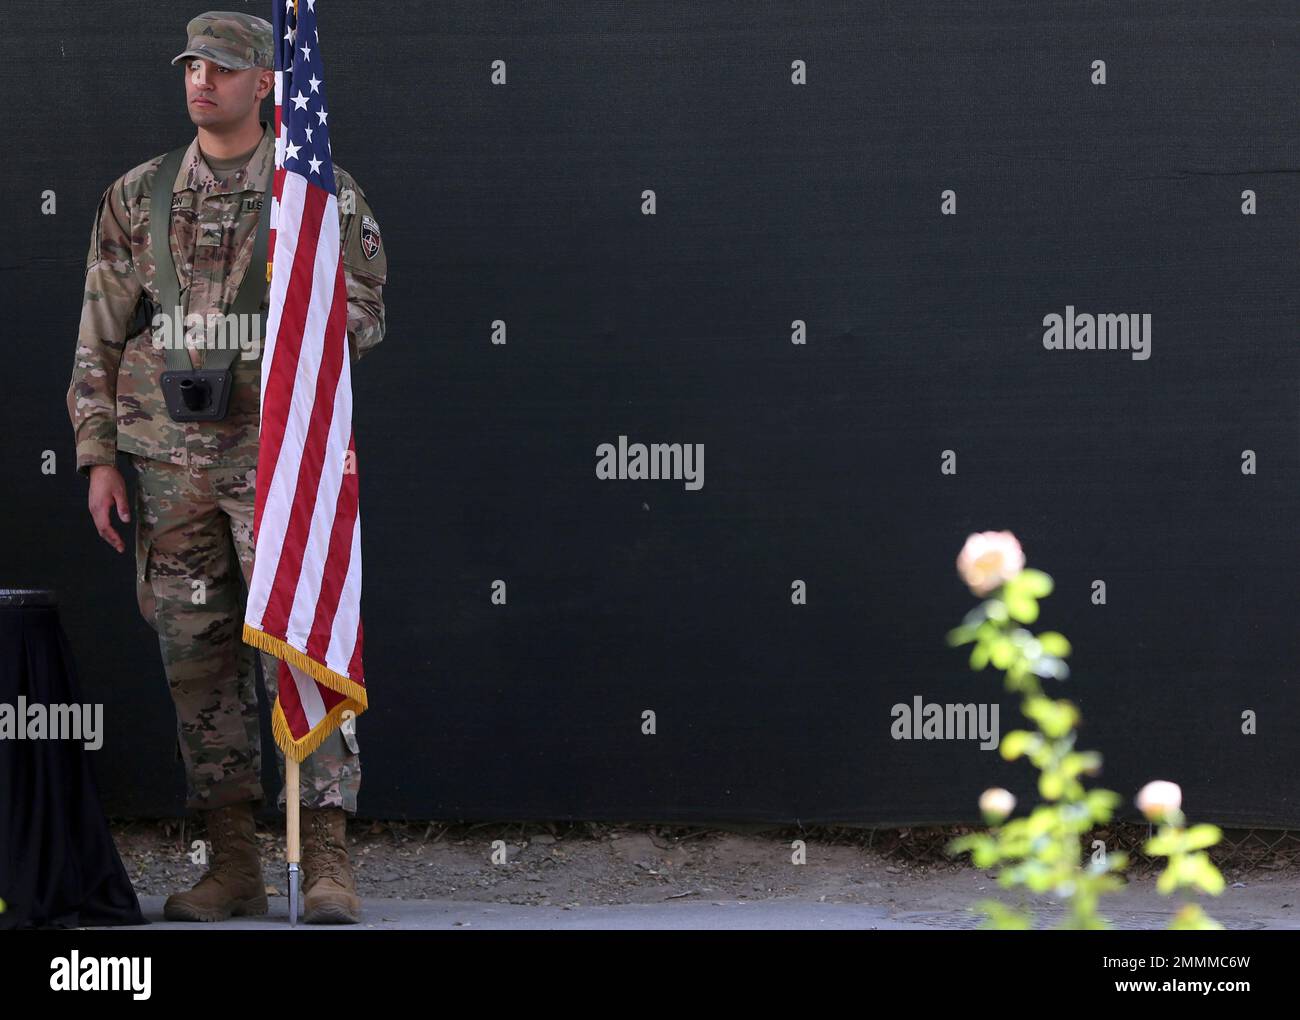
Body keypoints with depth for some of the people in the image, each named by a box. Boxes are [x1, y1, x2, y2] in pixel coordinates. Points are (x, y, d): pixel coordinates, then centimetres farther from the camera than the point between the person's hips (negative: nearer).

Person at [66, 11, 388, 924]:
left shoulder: (322, 191, 4)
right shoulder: (137, 198, 12)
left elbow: (364, 312, 2)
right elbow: (98, 340, 13)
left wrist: (266, 344, -13)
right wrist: (98, 456, 6)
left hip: (280, 453, -3)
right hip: (171, 455, 3)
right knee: (198, 659, 4)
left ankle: (328, 861, -10)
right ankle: (234, 865, 10)